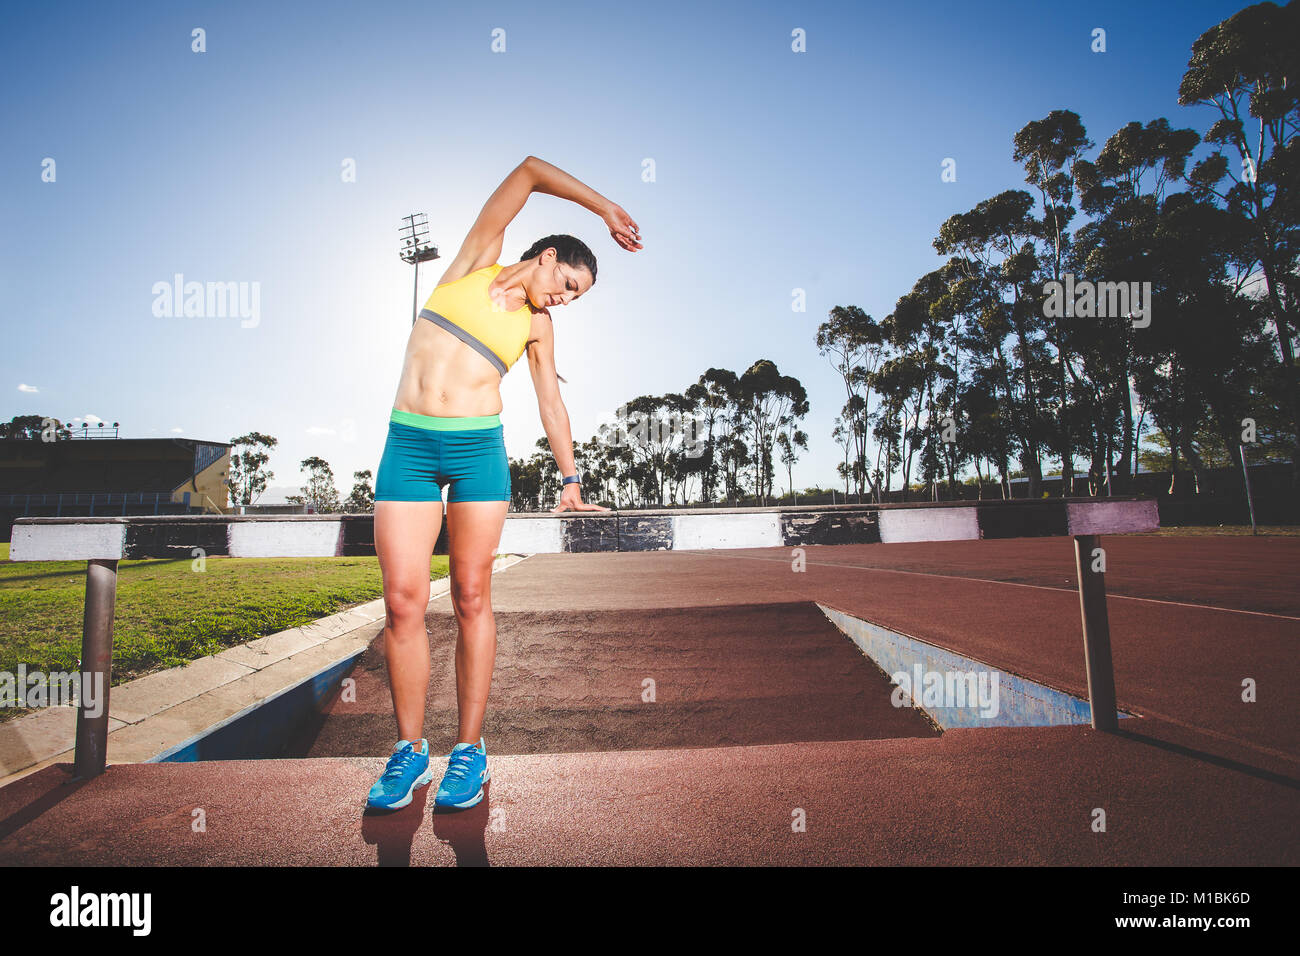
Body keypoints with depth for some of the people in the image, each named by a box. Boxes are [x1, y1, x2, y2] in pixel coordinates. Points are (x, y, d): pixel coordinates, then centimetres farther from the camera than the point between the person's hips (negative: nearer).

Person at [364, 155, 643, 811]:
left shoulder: (537, 324, 14)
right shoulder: (475, 260, 10)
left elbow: (550, 401, 17)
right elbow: (530, 170, 10)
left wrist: (571, 479, 16)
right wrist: (604, 208, 14)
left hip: (478, 450, 1)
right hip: (408, 445, -1)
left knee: (471, 598, 1)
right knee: (403, 600, -4)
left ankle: (469, 748, 13)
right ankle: (409, 750, 12)